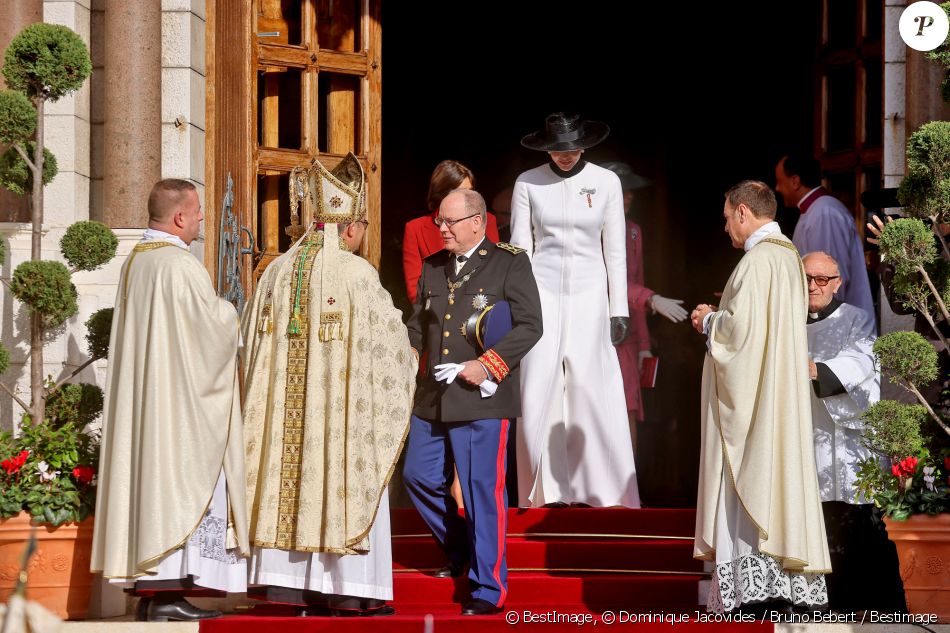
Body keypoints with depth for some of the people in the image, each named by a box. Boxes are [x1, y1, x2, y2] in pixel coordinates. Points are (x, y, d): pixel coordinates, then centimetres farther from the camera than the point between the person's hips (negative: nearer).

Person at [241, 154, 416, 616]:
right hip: (340, 407, -5)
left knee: (288, 481, 9)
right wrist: (406, 365, 15)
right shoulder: (356, 273, -12)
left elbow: (251, 338, 11)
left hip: (284, 407, 5)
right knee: (343, 486, 1)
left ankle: (287, 580, 12)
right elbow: (389, 337, -5)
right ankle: (348, 590, 4)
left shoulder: (279, 270, 5)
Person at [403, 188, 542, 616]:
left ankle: (488, 589, 5)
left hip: (482, 400, -6)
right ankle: (460, 551, 34)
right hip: (432, 399, 7)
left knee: (482, 491, -4)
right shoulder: (432, 267, 14)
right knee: (419, 476, 11)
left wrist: (488, 364, -16)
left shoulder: (510, 263, -3)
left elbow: (530, 324, -7)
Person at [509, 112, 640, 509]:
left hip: (589, 295, 0)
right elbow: (520, 249, 2)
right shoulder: (528, 183, 0)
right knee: (540, 391, -3)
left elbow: (615, 250, 4)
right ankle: (548, 487, 6)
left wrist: (619, 310, 2)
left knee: (592, 388, -2)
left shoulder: (606, 182, 1)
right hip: (543, 292, 0)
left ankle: (598, 487, 7)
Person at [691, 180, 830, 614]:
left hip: (750, 394, -9)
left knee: (746, 480, -6)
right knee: (777, 474, 10)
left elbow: (740, 325, -23)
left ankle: (745, 584, -6)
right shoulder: (789, 256, 13)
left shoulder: (757, 261, -16)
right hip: (781, 392, 9)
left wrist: (709, 321, -3)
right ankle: (783, 579, 12)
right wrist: (720, 316, 14)